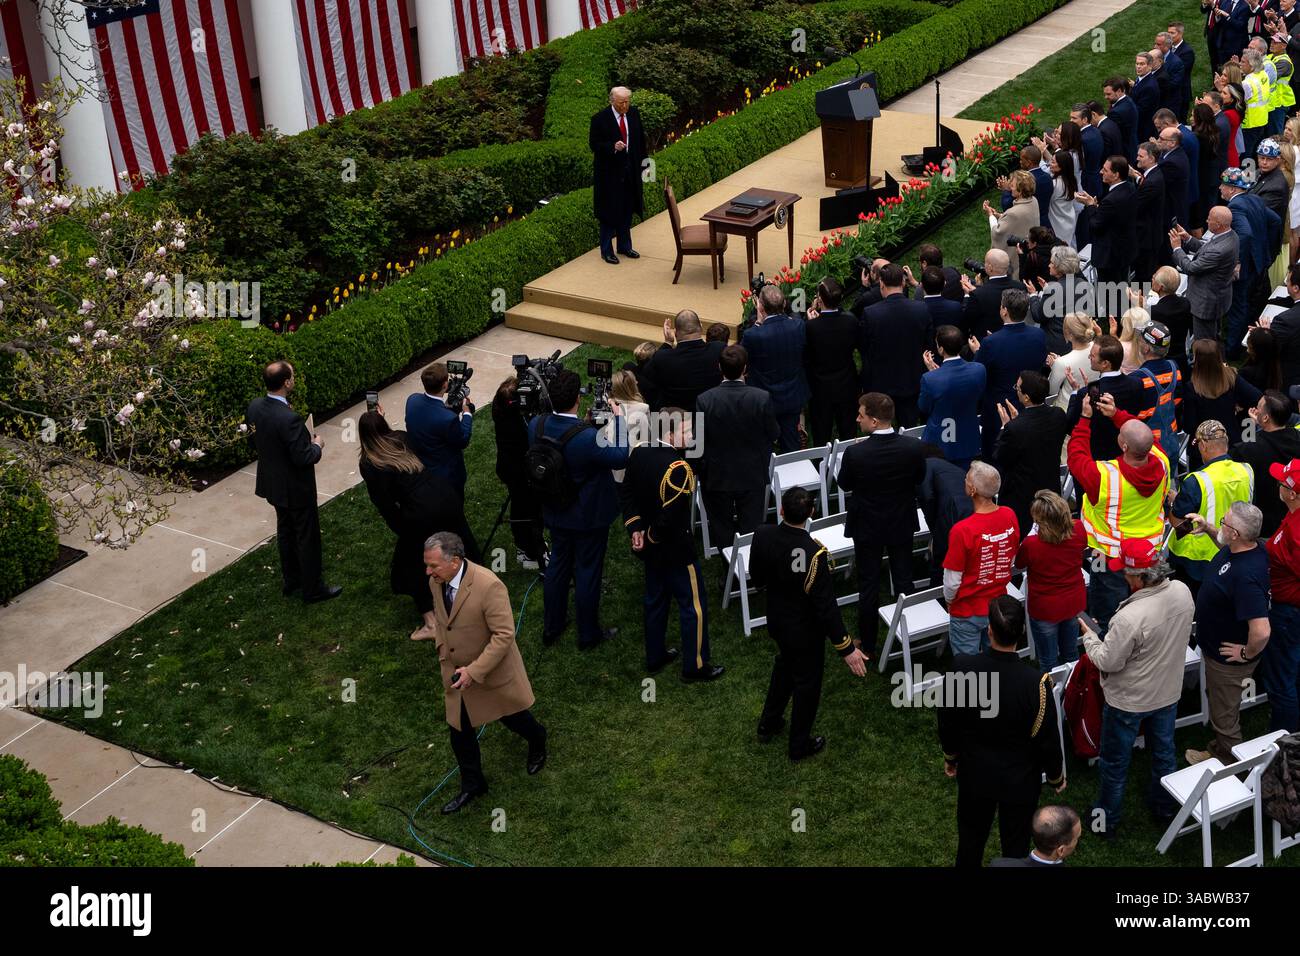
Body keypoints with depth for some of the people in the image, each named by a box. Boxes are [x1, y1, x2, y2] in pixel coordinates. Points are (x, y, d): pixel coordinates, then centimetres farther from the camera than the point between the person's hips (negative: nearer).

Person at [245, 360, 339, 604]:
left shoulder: (254, 407, -9)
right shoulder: (289, 419, -33)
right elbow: (303, 458, -27)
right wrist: (317, 445, -9)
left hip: (273, 483, 8)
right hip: (295, 488, -8)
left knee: (286, 531, 24)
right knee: (307, 537, 9)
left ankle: (291, 580, 40)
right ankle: (312, 588, 23)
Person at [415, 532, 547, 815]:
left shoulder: (488, 586, -33)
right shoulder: (436, 582, -10)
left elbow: (504, 635, -28)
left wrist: (474, 671, -28)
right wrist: (444, 656, 2)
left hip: (491, 672, -5)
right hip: (456, 672, 5)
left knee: (511, 716, 19)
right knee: (459, 731, 11)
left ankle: (537, 742, 53)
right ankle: (472, 786, 32)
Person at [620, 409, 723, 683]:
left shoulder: (639, 453, -5)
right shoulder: (678, 468, -30)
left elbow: (626, 492, 5)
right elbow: (671, 515, -30)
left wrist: (635, 528, 4)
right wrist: (651, 537, -13)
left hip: (649, 546, 8)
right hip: (675, 548, -8)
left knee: (656, 598, 24)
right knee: (694, 606, 8)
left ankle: (655, 656, 38)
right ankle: (694, 666, 19)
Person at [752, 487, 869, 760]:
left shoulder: (763, 535, -19)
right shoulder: (813, 553, -35)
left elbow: (756, 578, -2)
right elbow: (826, 606, -30)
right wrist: (846, 648, -22)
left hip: (775, 620, 5)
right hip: (804, 630, -5)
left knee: (784, 665, 32)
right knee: (807, 682, 18)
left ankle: (769, 724, 49)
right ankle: (799, 745, 36)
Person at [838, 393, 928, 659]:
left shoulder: (855, 453, -28)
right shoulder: (914, 447, -20)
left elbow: (844, 484, -9)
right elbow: (919, 479, -1)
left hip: (867, 527, -2)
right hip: (902, 524, 2)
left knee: (868, 585, 12)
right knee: (904, 580, 18)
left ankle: (867, 645, 24)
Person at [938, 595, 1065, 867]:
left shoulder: (961, 668, -25)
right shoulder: (1036, 684, -32)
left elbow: (947, 721, -8)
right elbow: (1047, 740, -17)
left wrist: (950, 756, 12)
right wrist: (1056, 776, 4)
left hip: (974, 773, 2)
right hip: (1020, 780, -2)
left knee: (971, 836, 25)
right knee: (1016, 844, 21)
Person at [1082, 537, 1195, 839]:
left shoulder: (1130, 618, -37)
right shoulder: (1182, 592, -16)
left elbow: (1108, 661, -24)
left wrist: (1089, 636, -8)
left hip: (1128, 701, -6)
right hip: (1169, 692, 6)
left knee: (1114, 763, 15)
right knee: (1164, 751, 27)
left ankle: (1107, 821, 32)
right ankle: (1165, 808, 48)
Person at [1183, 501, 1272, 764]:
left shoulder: (1246, 574, -42)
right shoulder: (1244, 546, -12)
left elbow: (1261, 631, -46)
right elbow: (1227, 544, 18)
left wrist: (1247, 654, -26)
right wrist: (1208, 528, 0)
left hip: (1227, 659, -9)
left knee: (1224, 713, 17)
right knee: (1218, 703, 33)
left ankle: (1227, 758, 41)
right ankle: (1220, 746, 57)